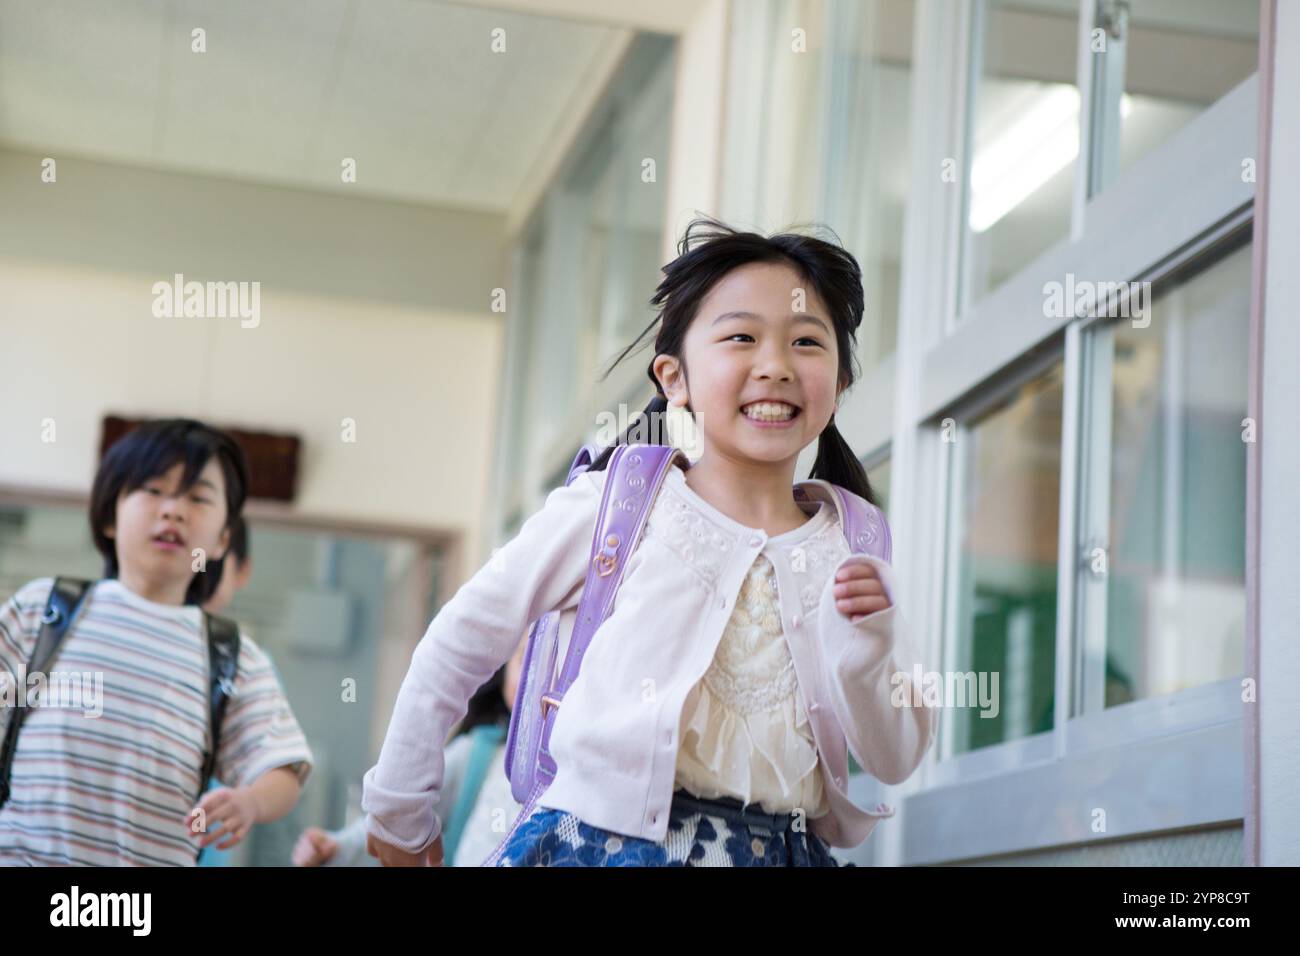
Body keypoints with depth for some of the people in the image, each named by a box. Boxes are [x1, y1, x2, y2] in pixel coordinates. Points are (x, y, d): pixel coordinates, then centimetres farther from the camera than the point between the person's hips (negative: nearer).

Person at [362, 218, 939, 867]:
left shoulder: (852, 556, 5)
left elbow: (895, 762, 7)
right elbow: (461, 640, 3)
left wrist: (868, 645, -11)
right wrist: (399, 805, 10)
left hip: (783, 848, 3)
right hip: (604, 838, -3)